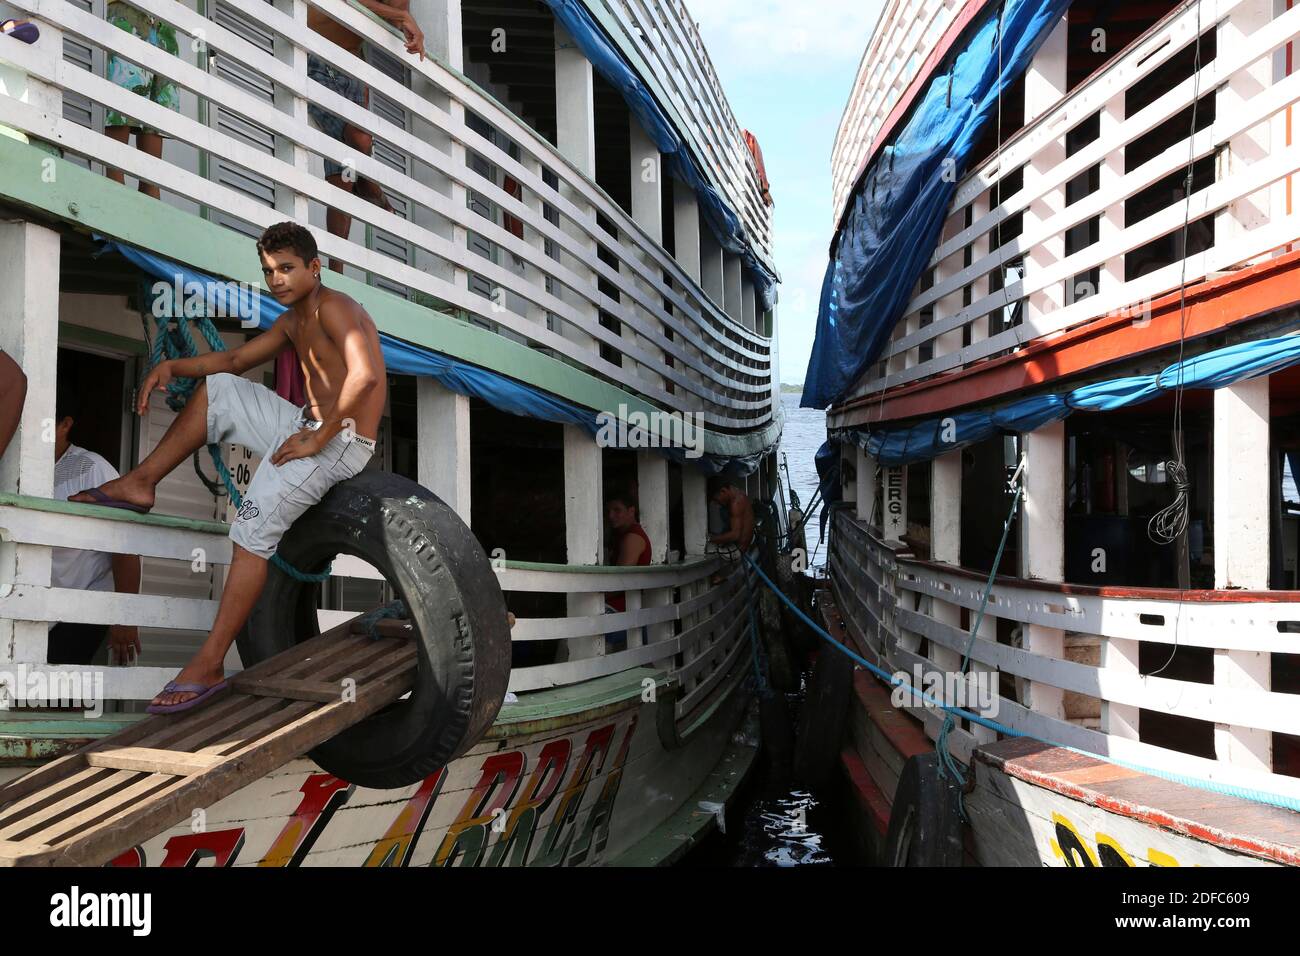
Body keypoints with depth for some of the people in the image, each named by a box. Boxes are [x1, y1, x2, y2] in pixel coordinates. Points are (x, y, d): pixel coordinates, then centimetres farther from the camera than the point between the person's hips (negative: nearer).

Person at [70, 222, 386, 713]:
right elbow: (235, 360, 24)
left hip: (340, 440, -10)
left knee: (252, 528, -21)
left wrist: (315, 439, -27)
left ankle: (209, 665, -17)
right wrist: (172, 365, 8)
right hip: (307, 426, 10)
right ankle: (140, 483, 16)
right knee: (215, 389, 14)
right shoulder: (292, 321, 16)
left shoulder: (333, 308, -15)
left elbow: (365, 376, -31)